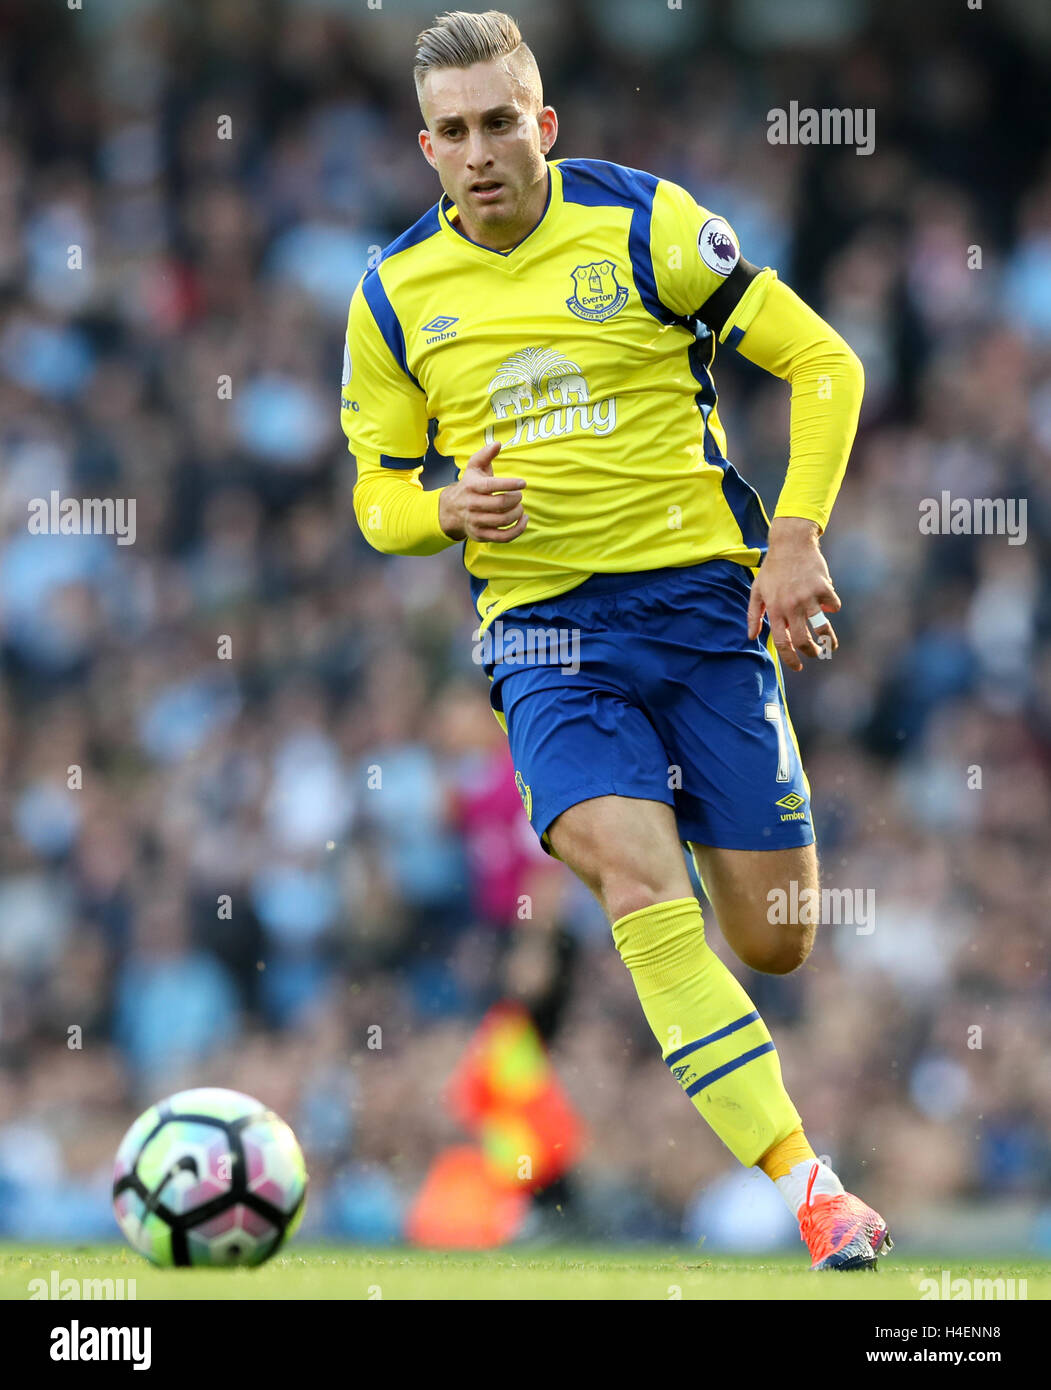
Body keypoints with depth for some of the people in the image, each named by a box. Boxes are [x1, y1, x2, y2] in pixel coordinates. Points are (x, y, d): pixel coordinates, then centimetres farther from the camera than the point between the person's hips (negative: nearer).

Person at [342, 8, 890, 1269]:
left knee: (774, 942, 1)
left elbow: (821, 363, 0)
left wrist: (797, 538, -10)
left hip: (703, 596, 0)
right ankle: (806, 1188, -22)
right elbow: (376, 494, 14)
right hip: (546, 633, 0)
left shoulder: (642, 224, -3)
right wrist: (448, 511, -9)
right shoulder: (394, 295, 5)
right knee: (643, 895, -24)